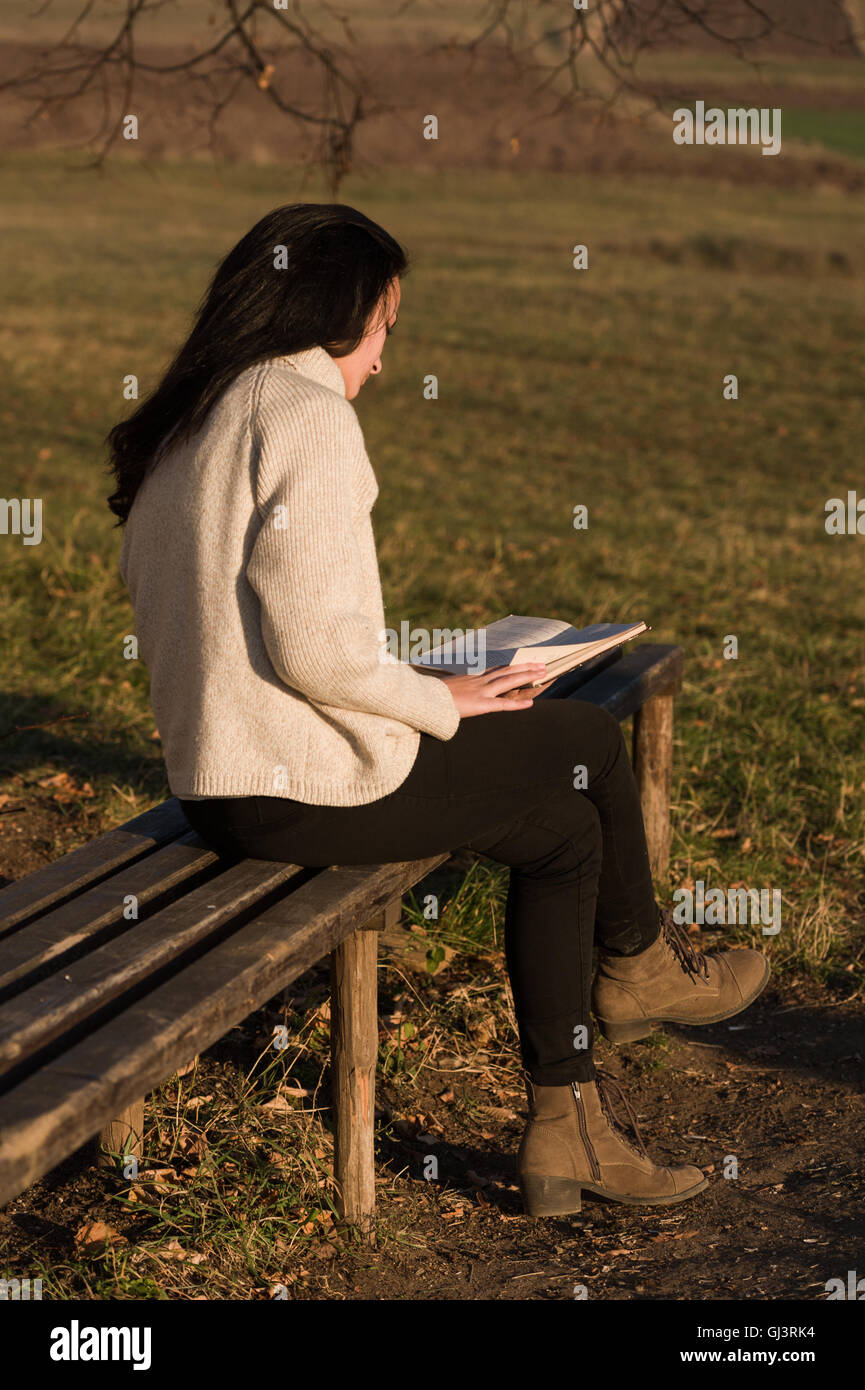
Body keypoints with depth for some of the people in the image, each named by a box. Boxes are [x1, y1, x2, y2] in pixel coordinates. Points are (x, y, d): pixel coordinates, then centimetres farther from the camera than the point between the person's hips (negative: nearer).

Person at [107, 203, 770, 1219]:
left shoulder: (177, 427, 14)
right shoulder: (307, 411, -15)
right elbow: (313, 646, -23)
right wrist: (439, 704, -6)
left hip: (214, 784, 9)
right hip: (314, 789, -9)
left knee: (565, 829, 17)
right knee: (589, 741, 11)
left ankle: (567, 1126, 20)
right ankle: (637, 962, 38)